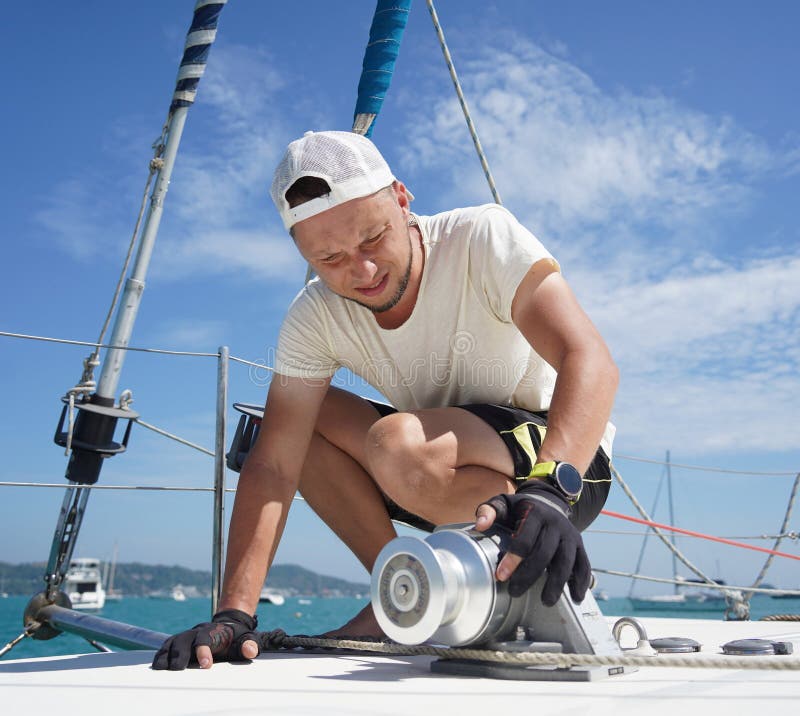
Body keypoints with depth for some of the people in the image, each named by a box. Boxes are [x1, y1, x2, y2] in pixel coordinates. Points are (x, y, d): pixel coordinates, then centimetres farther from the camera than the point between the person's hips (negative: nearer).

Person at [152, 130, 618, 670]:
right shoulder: (315, 318, -10)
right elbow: (272, 466, -16)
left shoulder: (482, 237, -22)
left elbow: (590, 361, -33)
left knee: (400, 445, -32)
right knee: (303, 417, -9)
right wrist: (234, 613, -26)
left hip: (571, 461, -5)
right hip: (453, 468, 6)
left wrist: (551, 486, -51)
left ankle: (532, 568, -9)